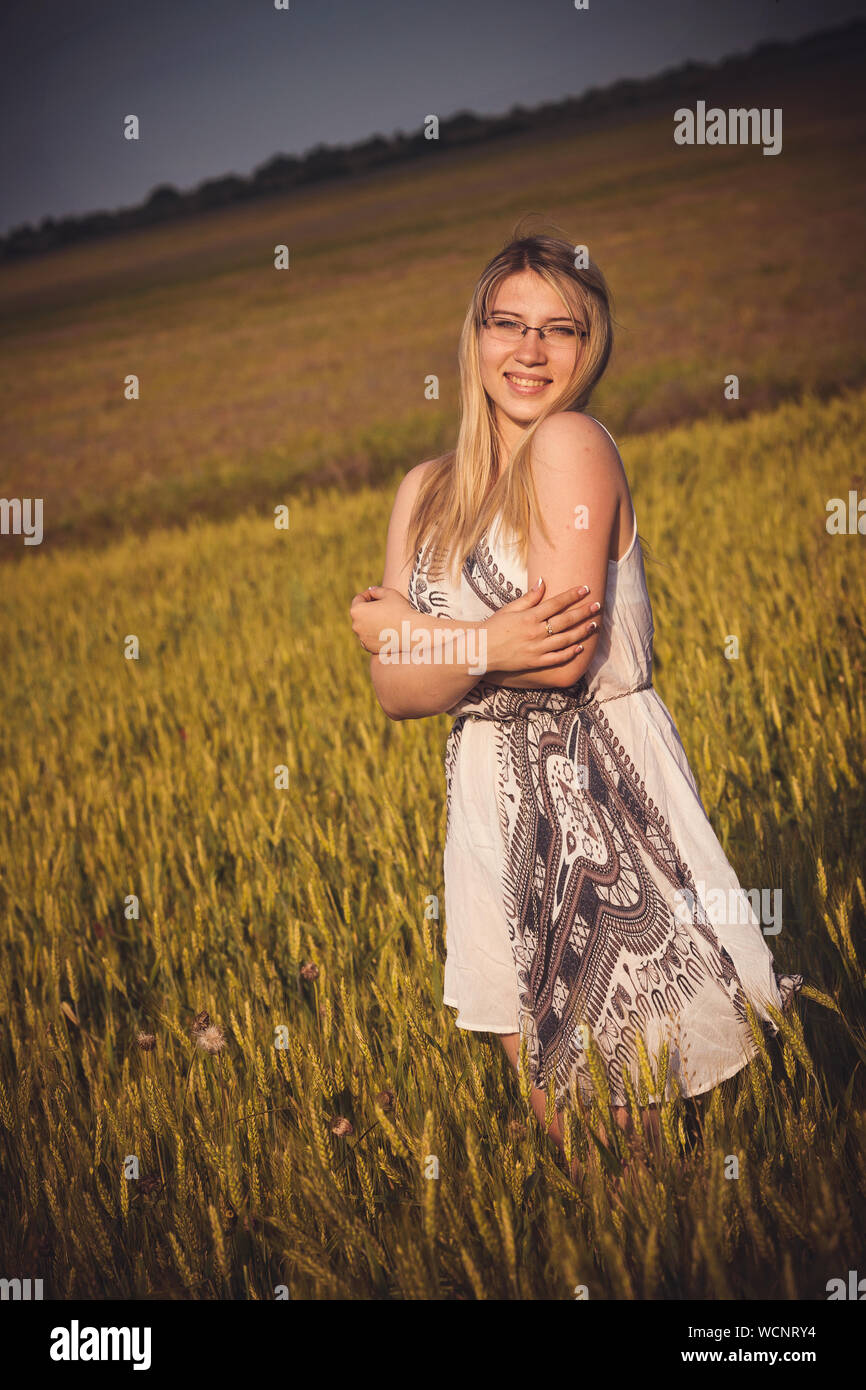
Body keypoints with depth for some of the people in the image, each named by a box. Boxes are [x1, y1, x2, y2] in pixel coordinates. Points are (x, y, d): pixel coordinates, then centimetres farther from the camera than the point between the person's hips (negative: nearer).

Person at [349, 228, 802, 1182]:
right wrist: (492, 650, -18)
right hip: (490, 799, 5)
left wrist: (401, 627, -5)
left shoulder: (573, 443, -8)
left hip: (603, 791, -5)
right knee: (537, 1083, 10)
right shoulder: (425, 489, 11)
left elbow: (569, 655, -16)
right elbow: (394, 693, 3)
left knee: (616, 1095, 2)